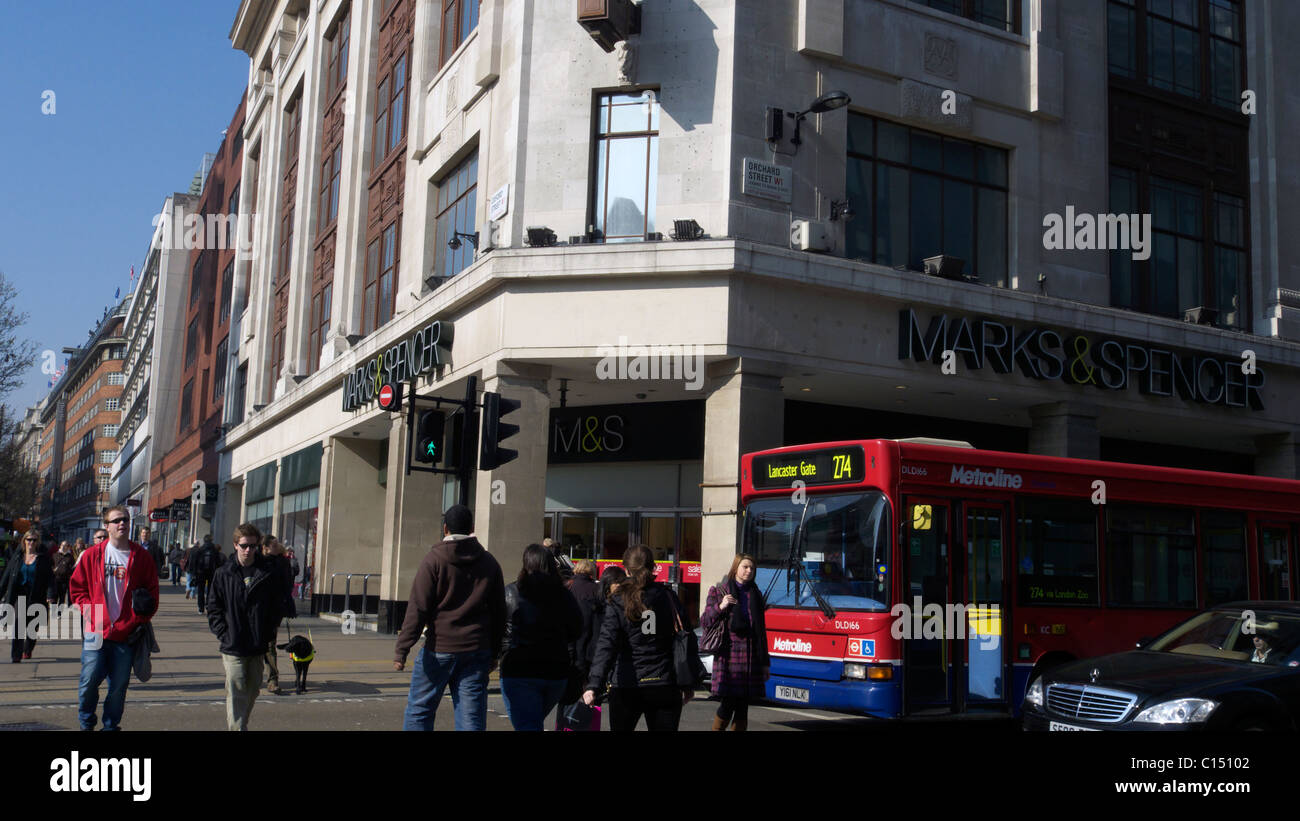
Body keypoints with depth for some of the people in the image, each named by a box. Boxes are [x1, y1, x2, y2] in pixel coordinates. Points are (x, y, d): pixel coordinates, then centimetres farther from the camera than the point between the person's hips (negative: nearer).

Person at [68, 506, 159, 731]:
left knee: (119, 685, 6)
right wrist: (90, 612, -4)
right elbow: (77, 586, 9)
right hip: (96, 631, 0)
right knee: (90, 680, -3)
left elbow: (152, 592, 6)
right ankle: (86, 723, 19)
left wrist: (140, 620, -4)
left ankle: (111, 725, 21)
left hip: (126, 634, 0)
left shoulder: (141, 557, 3)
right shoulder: (92, 554, 3)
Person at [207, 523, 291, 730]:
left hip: (258, 646, 2)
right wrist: (223, 634, -5)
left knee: (252, 691, 12)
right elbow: (213, 608, 5)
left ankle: (236, 725, 29)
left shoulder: (270, 573, 0)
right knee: (236, 692, -8)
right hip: (233, 647, -2)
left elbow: (277, 607, 7)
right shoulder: (223, 574, 0)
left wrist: (268, 633, 0)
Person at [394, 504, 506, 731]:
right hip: (477, 651, 4)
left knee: (418, 711, 10)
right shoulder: (489, 563, 9)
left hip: (440, 649, -3)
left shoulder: (433, 559, -4)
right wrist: (494, 653, 19)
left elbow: (418, 608, -10)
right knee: (472, 718, 5)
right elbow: (499, 613, 12)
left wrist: (402, 649, -9)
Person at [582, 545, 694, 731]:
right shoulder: (668, 597, 1)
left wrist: (593, 685, -20)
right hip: (664, 686, 2)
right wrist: (688, 684, 10)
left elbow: (606, 645, -15)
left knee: (621, 728, 16)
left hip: (627, 686, -1)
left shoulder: (619, 602, -6)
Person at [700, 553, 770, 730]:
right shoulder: (719, 591, 6)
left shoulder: (755, 594, 17)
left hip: (751, 656, 4)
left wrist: (765, 662, 16)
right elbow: (704, 622, 2)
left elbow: (762, 630, 18)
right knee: (727, 704, -10)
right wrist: (720, 607, -15)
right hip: (729, 654, -4)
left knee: (743, 707, 4)